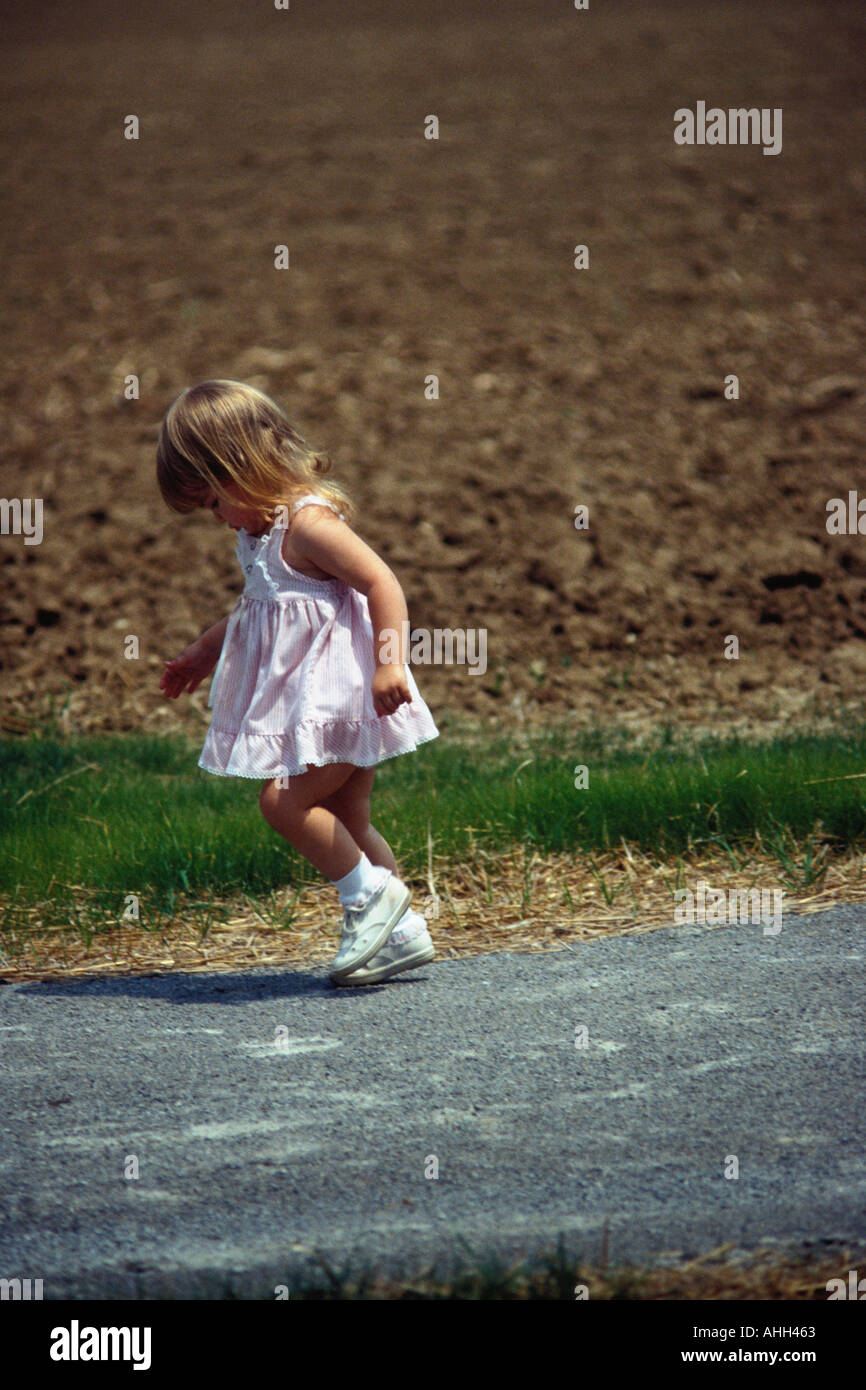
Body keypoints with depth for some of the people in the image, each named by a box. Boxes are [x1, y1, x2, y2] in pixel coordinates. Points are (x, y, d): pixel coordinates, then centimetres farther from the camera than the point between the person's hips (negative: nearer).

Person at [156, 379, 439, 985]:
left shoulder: (310, 523, -18)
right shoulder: (266, 531, 13)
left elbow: (382, 583, -26)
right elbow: (257, 607, 31)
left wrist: (390, 661, -36)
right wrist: (203, 653, 38)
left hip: (338, 698, -10)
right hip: (308, 700, 10)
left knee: (284, 800, -15)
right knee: (345, 823, 12)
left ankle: (370, 892, -4)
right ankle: (402, 930, 17)